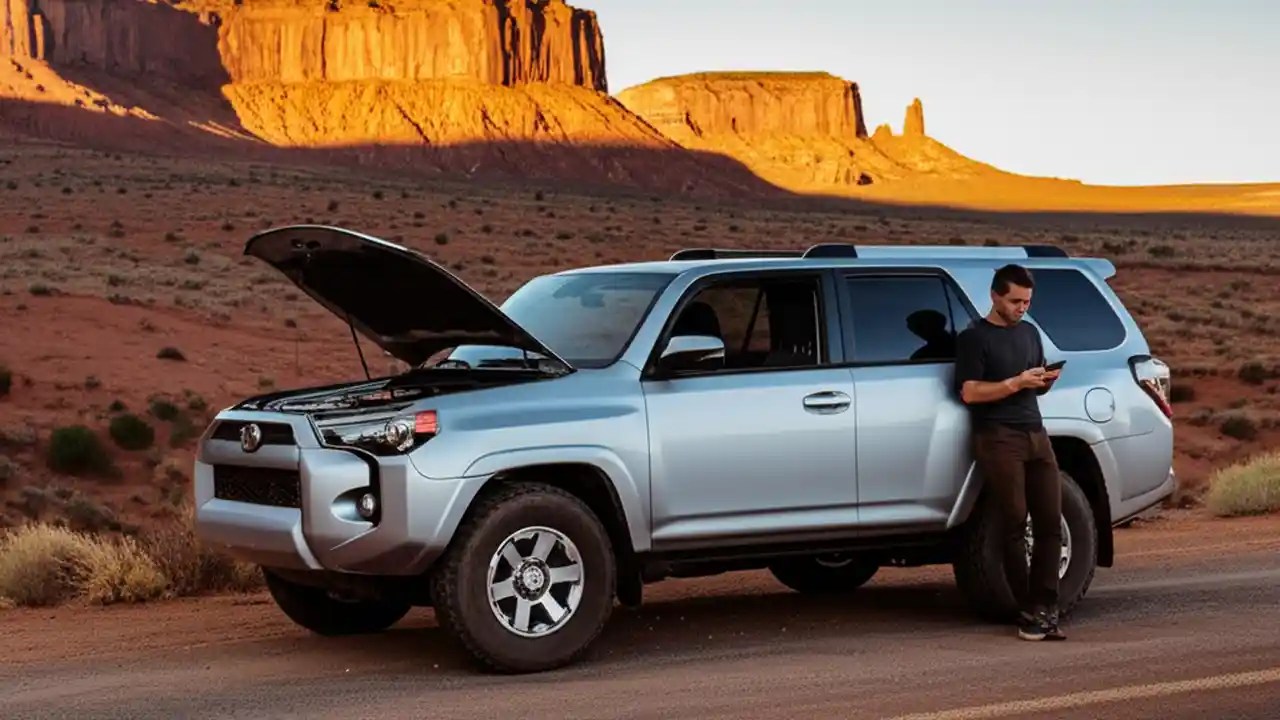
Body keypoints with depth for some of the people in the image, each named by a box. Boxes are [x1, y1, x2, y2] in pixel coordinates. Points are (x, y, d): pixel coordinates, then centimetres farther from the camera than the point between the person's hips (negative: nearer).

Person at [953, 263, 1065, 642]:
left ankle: (1044, 608, 0)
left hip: (1036, 435, 6)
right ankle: (1029, 611, -2)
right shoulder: (974, 337, 0)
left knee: (1050, 522, -3)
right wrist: (1016, 383, -15)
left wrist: (1047, 381, 4)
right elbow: (969, 392, -8)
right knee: (1014, 525, -6)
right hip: (998, 438, -6)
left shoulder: (1029, 333, 21)